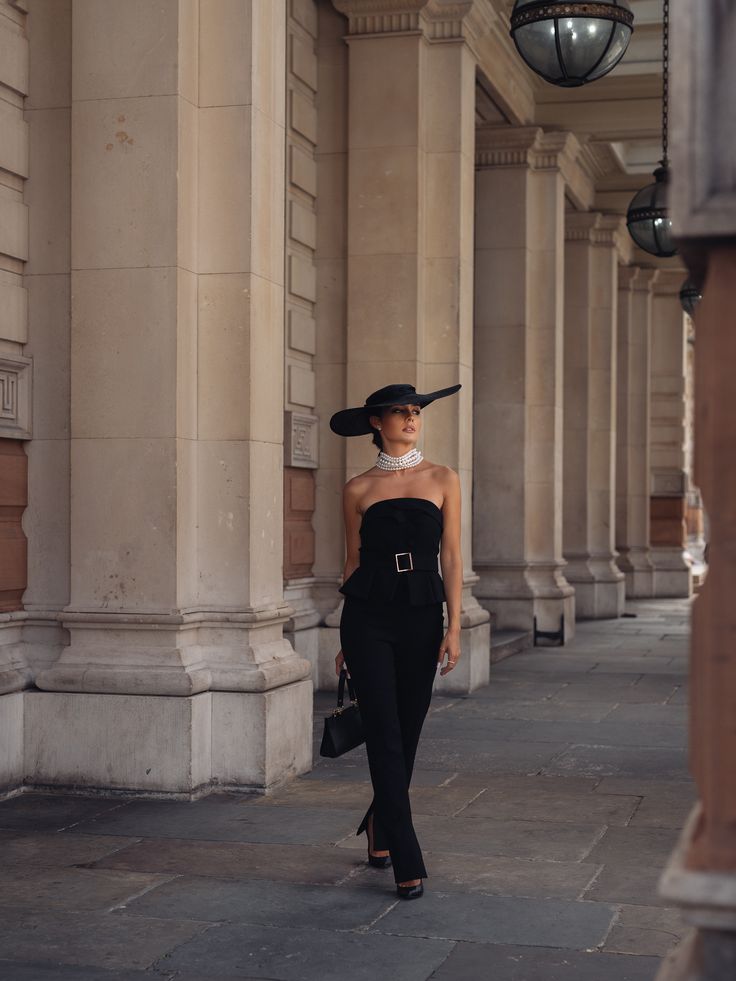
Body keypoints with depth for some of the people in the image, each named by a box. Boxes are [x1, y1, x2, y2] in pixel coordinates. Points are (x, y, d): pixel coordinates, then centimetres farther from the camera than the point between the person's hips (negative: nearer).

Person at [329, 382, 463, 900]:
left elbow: (452, 556, 3)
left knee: (407, 735, 9)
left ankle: (380, 827, 36)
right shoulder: (359, 489, 5)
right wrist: (346, 638, 12)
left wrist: (454, 627, -5)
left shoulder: (443, 479, 6)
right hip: (368, 615, -1)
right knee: (385, 737, -6)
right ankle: (408, 863, -2)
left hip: (422, 614, 1)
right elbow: (353, 560, 10)